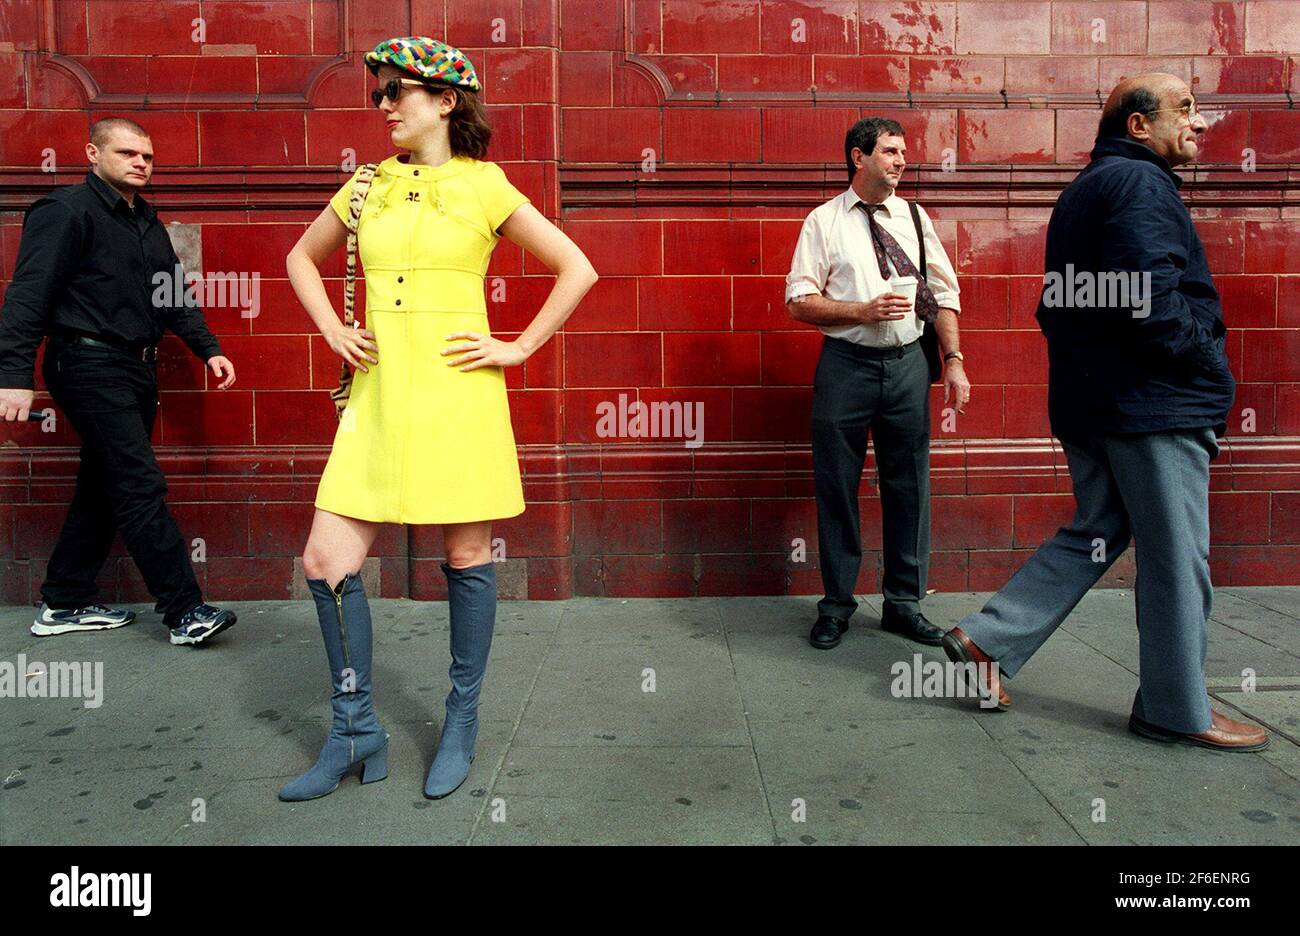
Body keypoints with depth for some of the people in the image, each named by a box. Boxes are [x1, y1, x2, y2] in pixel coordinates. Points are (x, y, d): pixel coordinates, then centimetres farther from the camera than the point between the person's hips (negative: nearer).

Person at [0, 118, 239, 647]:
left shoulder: (146, 221, 18)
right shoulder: (67, 212, -7)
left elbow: (174, 295, 22)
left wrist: (207, 349, 11)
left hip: (135, 369, 9)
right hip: (91, 366, -9)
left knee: (104, 489, 12)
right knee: (141, 488, -10)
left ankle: (64, 605, 23)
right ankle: (185, 610, -7)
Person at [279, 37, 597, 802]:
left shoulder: (484, 187, 1)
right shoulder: (368, 186, 12)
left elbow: (577, 269, 0)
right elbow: (303, 258, 27)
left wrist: (518, 348, -4)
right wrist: (332, 330, 12)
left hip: (456, 393, -4)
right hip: (380, 393, 5)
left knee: (467, 558, 4)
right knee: (328, 560, 0)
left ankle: (462, 725, 24)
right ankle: (357, 733, 18)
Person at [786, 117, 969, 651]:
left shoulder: (915, 219, 12)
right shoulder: (824, 222, 3)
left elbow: (944, 295, 11)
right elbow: (799, 302, -3)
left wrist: (954, 359, 1)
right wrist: (863, 312, -14)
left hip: (908, 363, 3)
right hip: (846, 365, -3)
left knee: (908, 485, 6)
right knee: (837, 487, 2)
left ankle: (904, 602, 20)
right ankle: (836, 604, 17)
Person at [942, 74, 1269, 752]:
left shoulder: (1084, 190, 20)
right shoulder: (1140, 183, -11)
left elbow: (1061, 302, 21)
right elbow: (1149, 299, -23)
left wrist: (1086, 368, 17)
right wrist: (1210, 368, -11)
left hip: (1090, 403, 9)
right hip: (1154, 404, -9)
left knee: (1093, 535, 16)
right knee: (1176, 557, 2)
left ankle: (989, 639, 11)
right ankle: (1177, 710, 15)